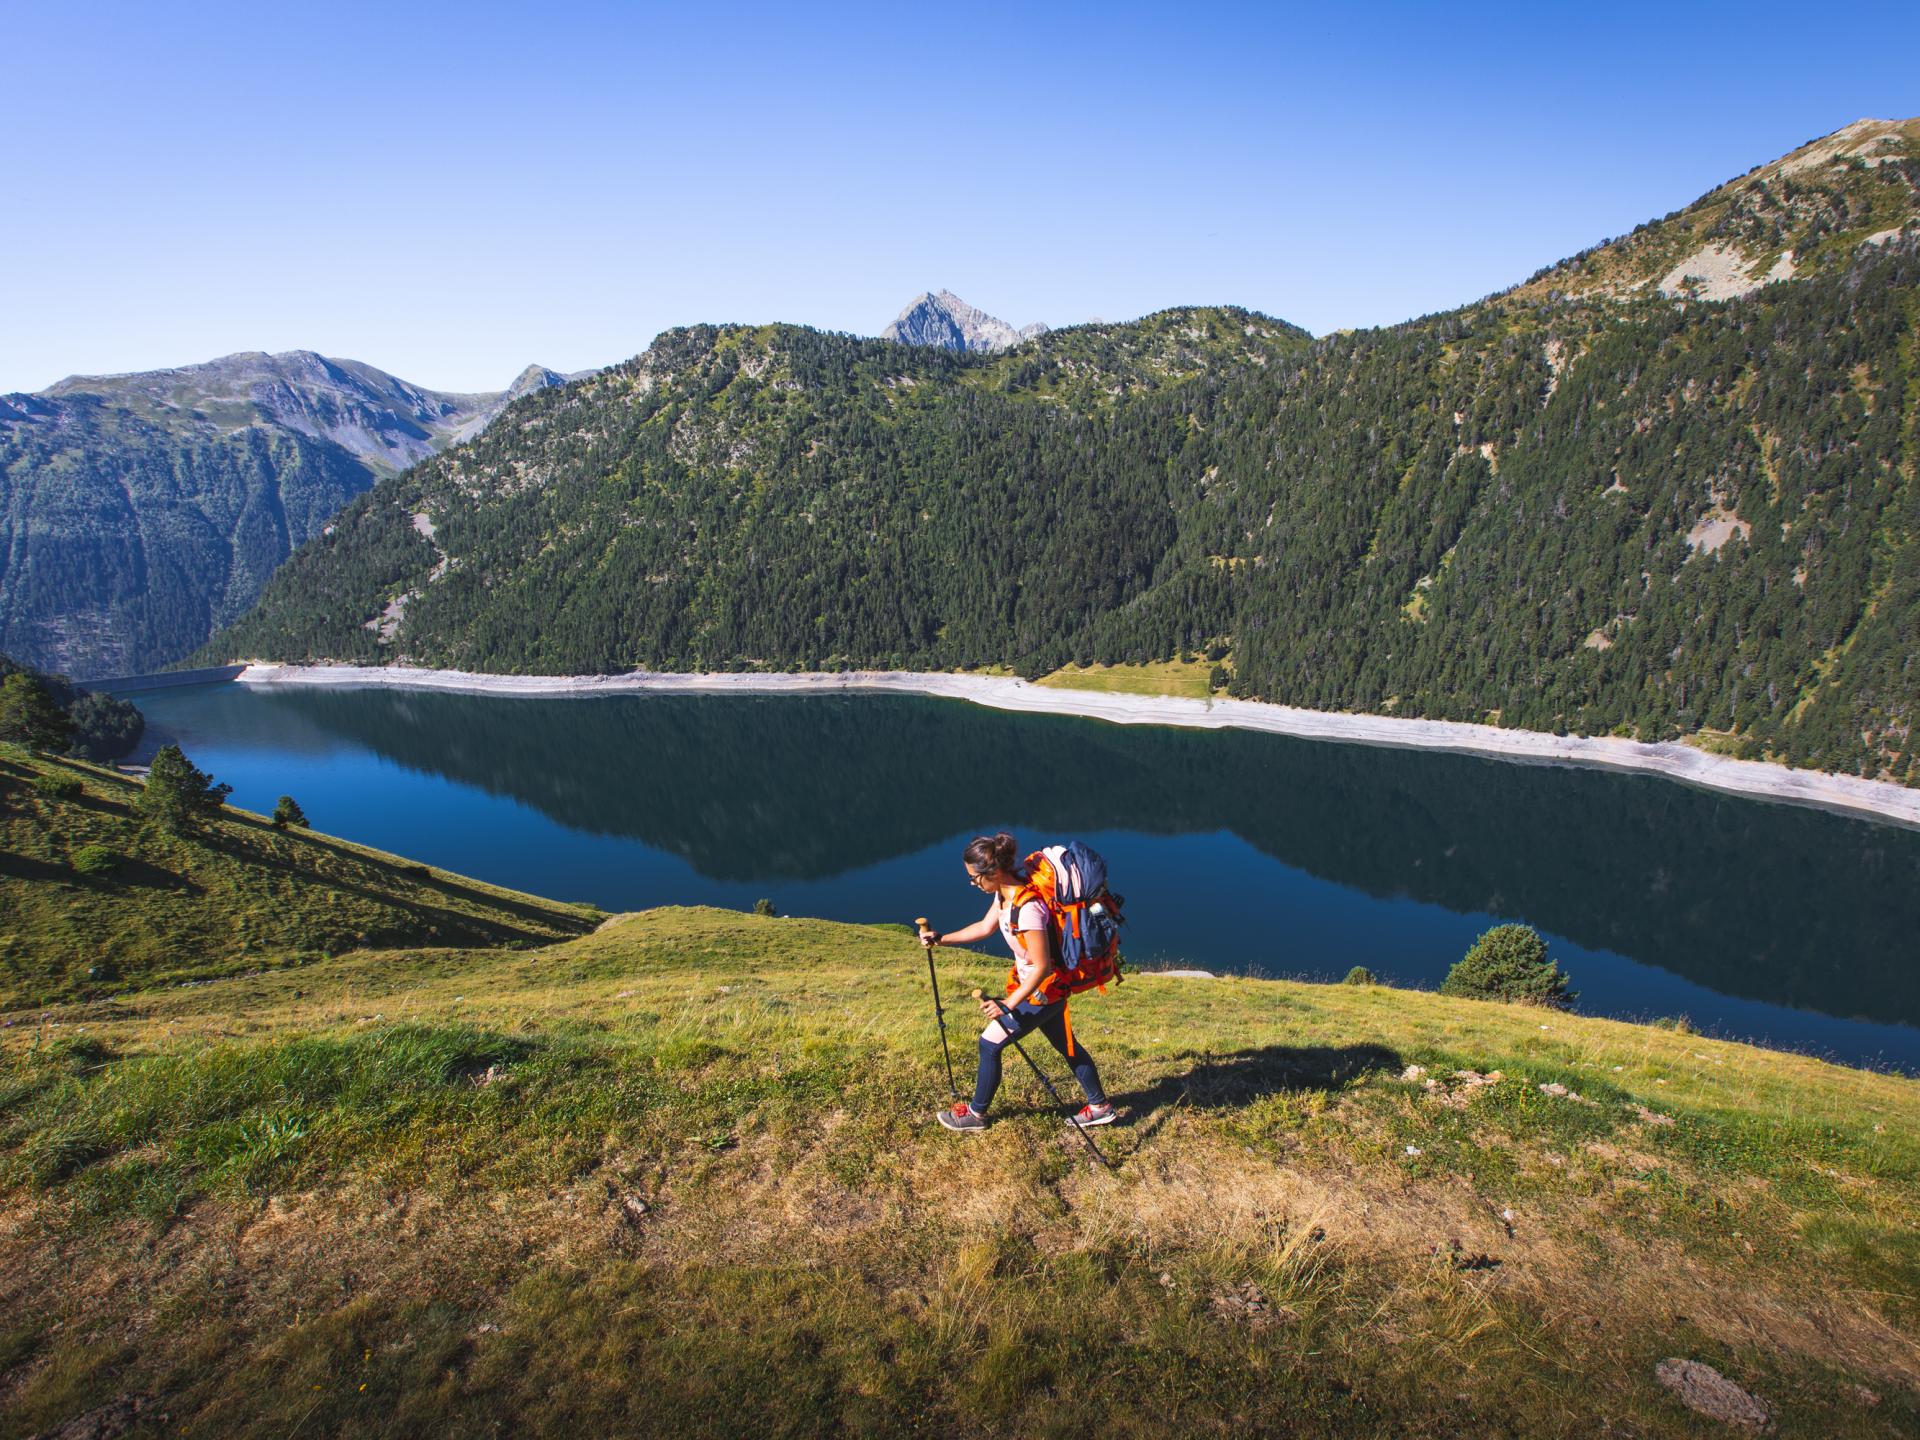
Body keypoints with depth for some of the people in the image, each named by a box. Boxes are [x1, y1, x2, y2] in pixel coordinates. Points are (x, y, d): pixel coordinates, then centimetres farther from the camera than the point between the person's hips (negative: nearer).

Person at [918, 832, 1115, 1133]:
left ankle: (976, 1114, 18)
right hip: (1039, 986, 9)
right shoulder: (1004, 893, -4)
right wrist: (940, 939, 11)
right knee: (1067, 1046, 21)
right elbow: (985, 927, 13)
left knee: (990, 1043, 1)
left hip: (1044, 991, -9)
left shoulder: (1027, 907, -32)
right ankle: (1099, 1106, 36)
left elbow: (1042, 966, -28)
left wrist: (1008, 1005, -25)